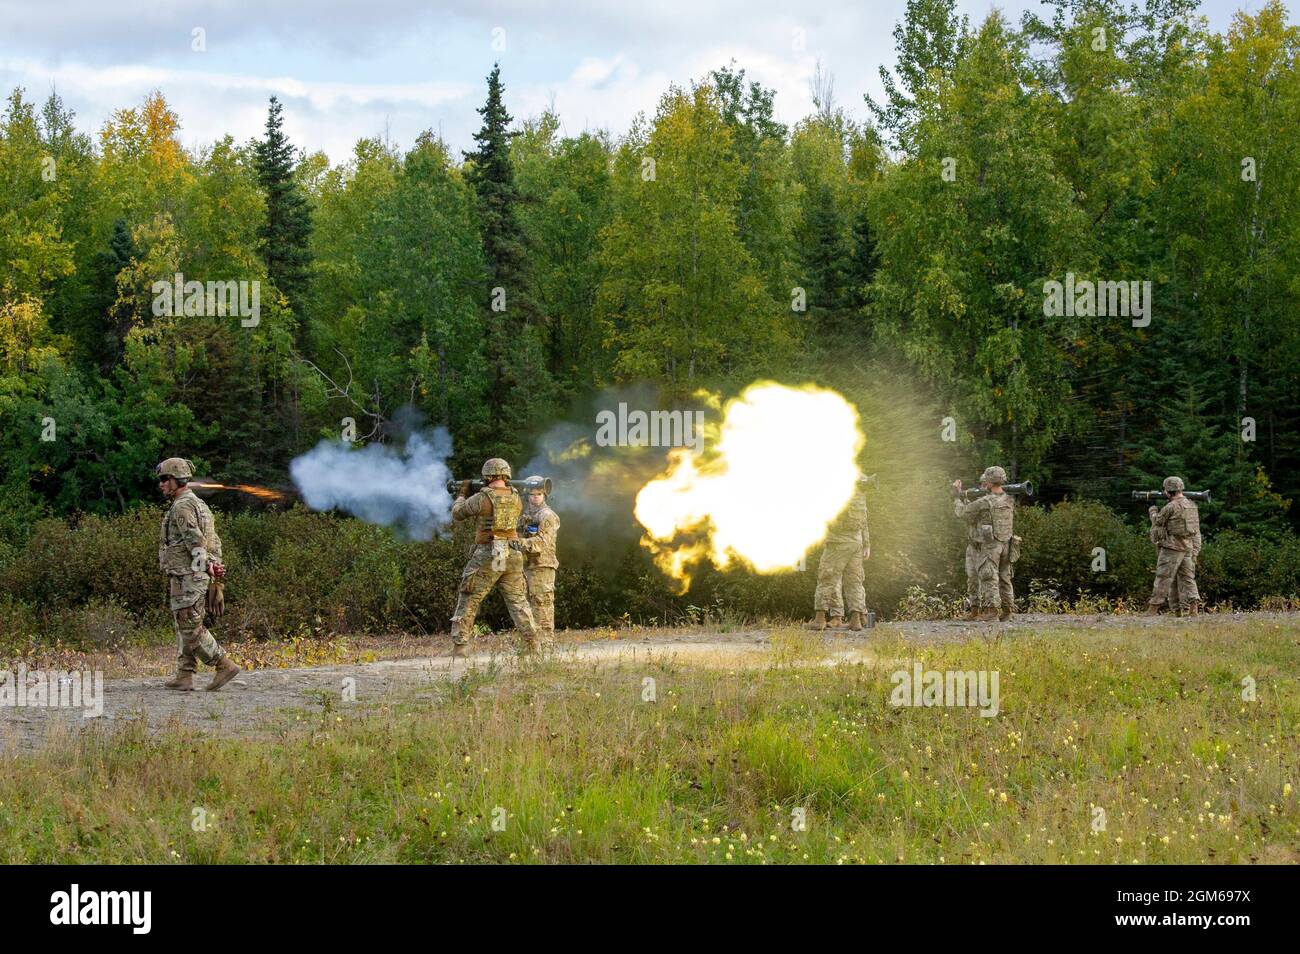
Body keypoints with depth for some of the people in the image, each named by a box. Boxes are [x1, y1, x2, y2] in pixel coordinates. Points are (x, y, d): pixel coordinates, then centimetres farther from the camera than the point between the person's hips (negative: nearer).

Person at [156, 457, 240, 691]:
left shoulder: (182, 507, -14)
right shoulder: (199, 505, 18)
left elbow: (195, 540, -23)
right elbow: (215, 541, 17)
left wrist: (206, 565, -23)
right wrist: (216, 565, 10)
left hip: (187, 578, -10)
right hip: (188, 578, 10)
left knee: (190, 628, -7)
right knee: (184, 627, 10)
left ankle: (224, 666, -6)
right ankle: (184, 677, 9)